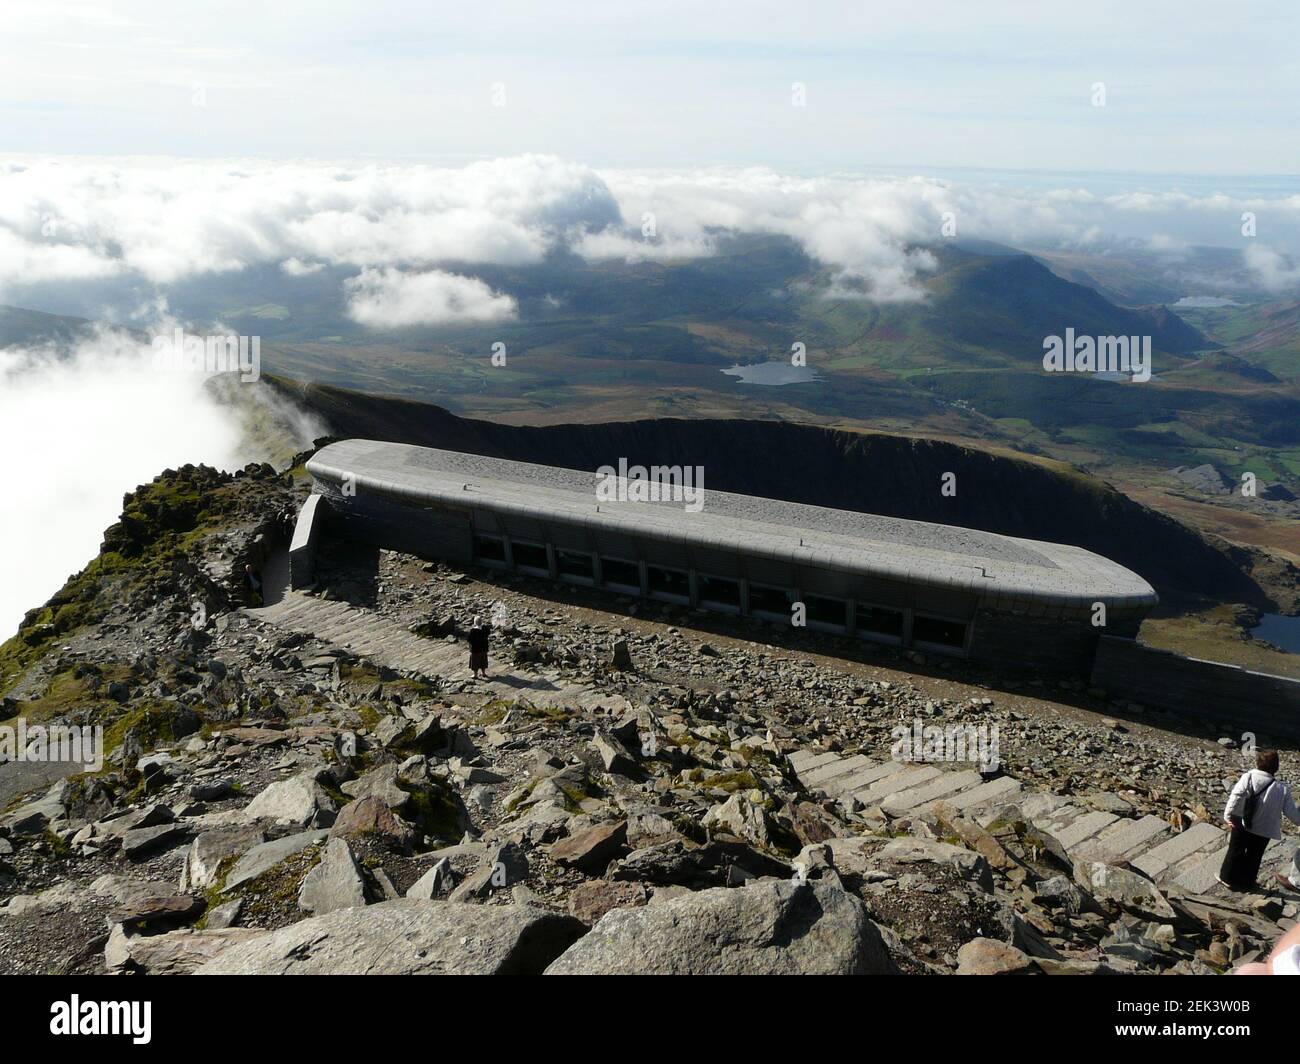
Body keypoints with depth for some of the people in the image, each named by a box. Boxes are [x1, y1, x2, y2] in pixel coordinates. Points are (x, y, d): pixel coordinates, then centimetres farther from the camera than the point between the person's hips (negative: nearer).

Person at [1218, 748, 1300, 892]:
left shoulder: (1248, 777, -14)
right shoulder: (1283, 789, -9)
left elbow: (1236, 796, -22)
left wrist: (1229, 815, -16)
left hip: (1242, 825, -1)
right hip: (1264, 831, 1)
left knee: (1235, 851, 16)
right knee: (1254, 856, 20)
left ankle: (1228, 878, 24)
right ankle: (1246, 881, 31)